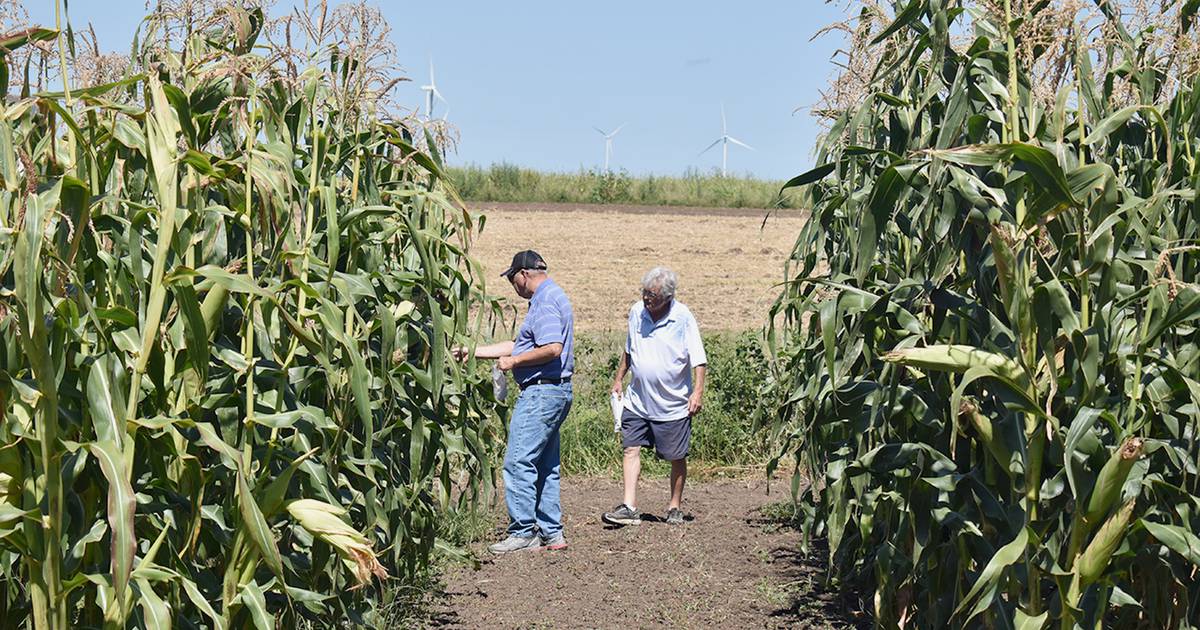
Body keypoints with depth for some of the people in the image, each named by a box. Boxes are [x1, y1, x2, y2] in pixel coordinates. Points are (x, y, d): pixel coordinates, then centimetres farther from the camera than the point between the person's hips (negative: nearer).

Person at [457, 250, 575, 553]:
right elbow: (519, 345, 25)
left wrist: (514, 361, -14)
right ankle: (551, 532, 15)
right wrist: (471, 351, 24)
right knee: (545, 465, 13)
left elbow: (552, 348, -26)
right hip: (555, 392, 11)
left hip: (541, 392, -11)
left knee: (518, 462, -8)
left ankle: (523, 533, -6)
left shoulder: (545, 301, -13)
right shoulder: (551, 296, 20)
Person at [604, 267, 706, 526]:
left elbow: (698, 359, -12)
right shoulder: (636, 312, 1)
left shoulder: (683, 318, -13)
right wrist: (618, 379, 19)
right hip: (637, 400, 4)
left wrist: (698, 391, -21)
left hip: (673, 404, -4)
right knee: (631, 449, -6)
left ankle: (675, 508, 21)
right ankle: (629, 507, -7)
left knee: (677, 457, 6)